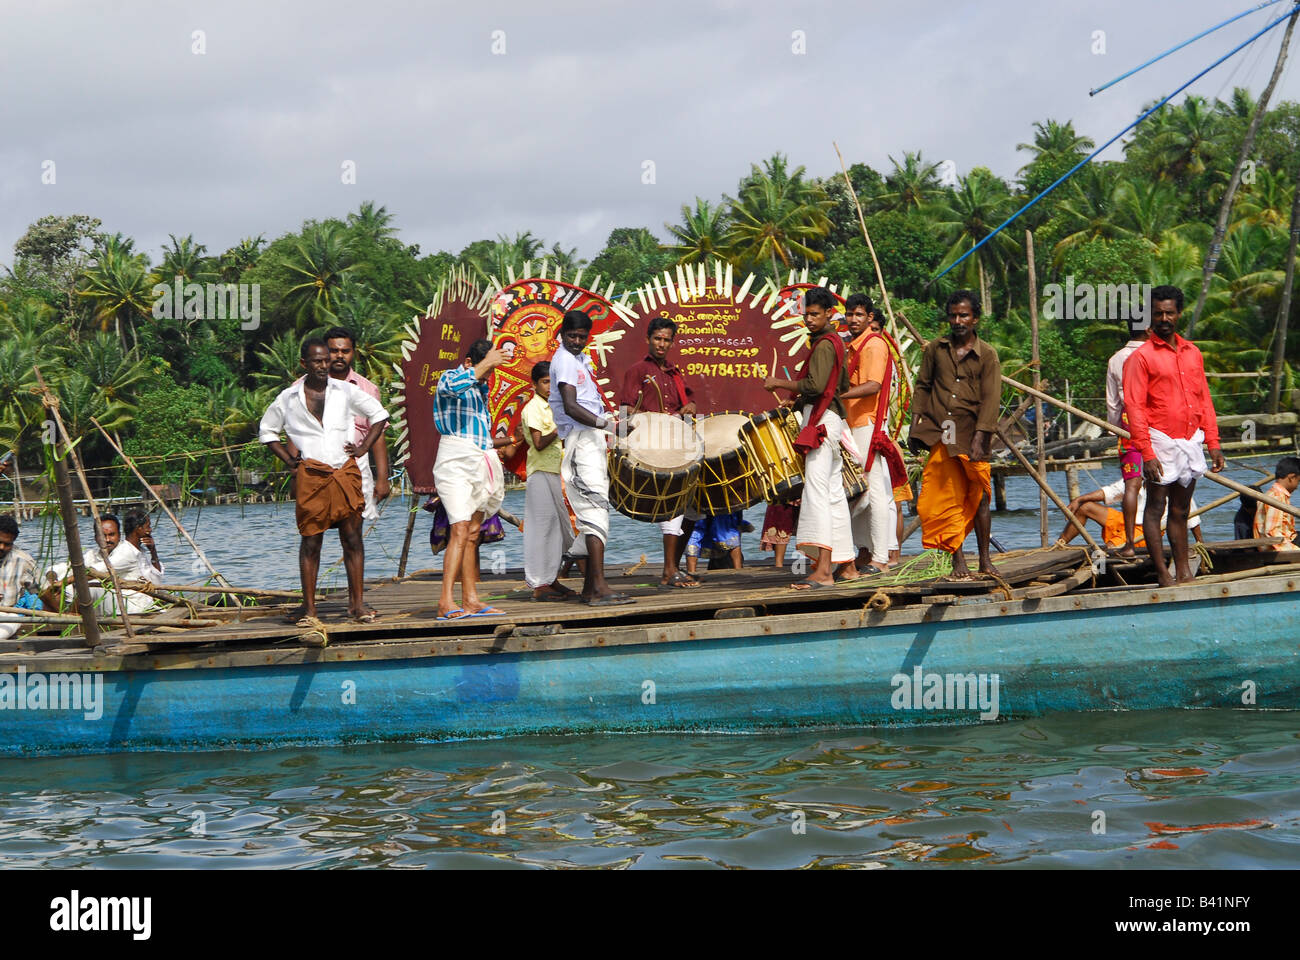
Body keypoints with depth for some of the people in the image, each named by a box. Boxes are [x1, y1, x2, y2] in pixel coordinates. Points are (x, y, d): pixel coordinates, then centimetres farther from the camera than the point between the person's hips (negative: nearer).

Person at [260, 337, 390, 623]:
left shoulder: (345, 391, 7)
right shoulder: (288, 398, 5)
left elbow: (379, 414, 18)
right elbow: (266, 430, 19)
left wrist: (363, 447, 7)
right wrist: (289, 460, 8)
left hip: (346, 473, 1)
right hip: (309, 476, -1)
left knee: (352, 538, -1)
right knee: (310, 541, 0)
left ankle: (357, 605, 4)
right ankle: (309, 609, 3)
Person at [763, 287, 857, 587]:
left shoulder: (823, 344, -12)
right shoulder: (835, 342, 20)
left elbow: (815, 385, -23)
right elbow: (843, 384, 28)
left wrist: (779, 383, -12)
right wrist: (801, 399, 23)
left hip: (822, 418, -11)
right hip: (831, 417, 11)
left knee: (817, 489, -19)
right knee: (834, 492, 14)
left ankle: (823, 569, -29)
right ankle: (846, 565, 19)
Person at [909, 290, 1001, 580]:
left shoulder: (987, 354, 2)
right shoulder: (935, 349, 11)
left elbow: (991, 398, -5)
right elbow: (923, 387, 15)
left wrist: (979, 438, -15)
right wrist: (915, 424, 4)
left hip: (971, 435, -2)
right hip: (940, 434, 2)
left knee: (978, 498, 2)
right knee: (947, 499, -2)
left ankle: (985, 559, 13)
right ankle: (957, 561, 3)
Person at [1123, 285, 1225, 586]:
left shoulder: (1192, 353, 13)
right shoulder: (1141, 357, -5)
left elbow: (1204, 400, 16)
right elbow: (1134, 408, -9)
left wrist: (1213, 443, 9)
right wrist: (1146, 453, -16)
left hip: (1191, 442, 5)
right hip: (1161, 442, -5)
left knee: (1180, 511, 11)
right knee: (1155, 509, -2)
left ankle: (1184, 573, 14)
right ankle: (1163, 576, -1)